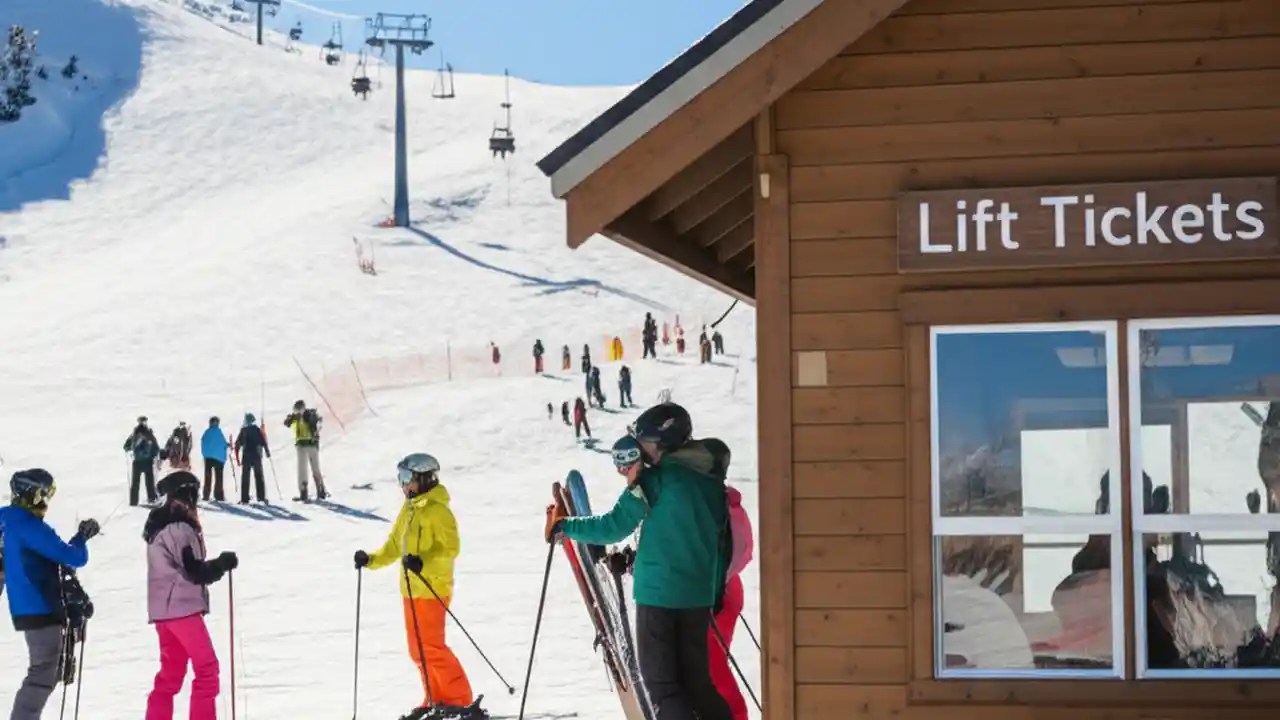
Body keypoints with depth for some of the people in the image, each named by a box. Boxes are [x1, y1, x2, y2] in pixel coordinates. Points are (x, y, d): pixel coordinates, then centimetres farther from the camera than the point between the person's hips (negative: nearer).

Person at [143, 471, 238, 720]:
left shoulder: (159, 527, 14)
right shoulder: (180, 530, -16)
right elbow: (195, 572, -18)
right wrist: (223, 564, -6)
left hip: (162, 609, 10)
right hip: (182, 607, -10)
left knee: (171, 672, 13)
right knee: (207, 667, -6)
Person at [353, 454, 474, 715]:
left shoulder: (437, 510, -12)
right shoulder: (408, 510, 14)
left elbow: (451, 547, -19)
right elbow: (394, 547, 19)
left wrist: (424, 562, -31)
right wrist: (371, 560, 6)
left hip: (432, 588, -9)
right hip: (411, 589, 9)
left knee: (430, 646, -10)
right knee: (418, 649, 10)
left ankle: (459, 699, -3)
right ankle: (436, 699, 18)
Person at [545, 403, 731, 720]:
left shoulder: (658, 478, -10)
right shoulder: (713, 480, 9)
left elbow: (615, 526, -11)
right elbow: (723, 542, 14)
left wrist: (563, 527, 1)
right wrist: (716, 592, 24)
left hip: (658, 592, -6)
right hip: (699, 596, 6)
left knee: (660, 681, 1)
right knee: (696, 679, 15)